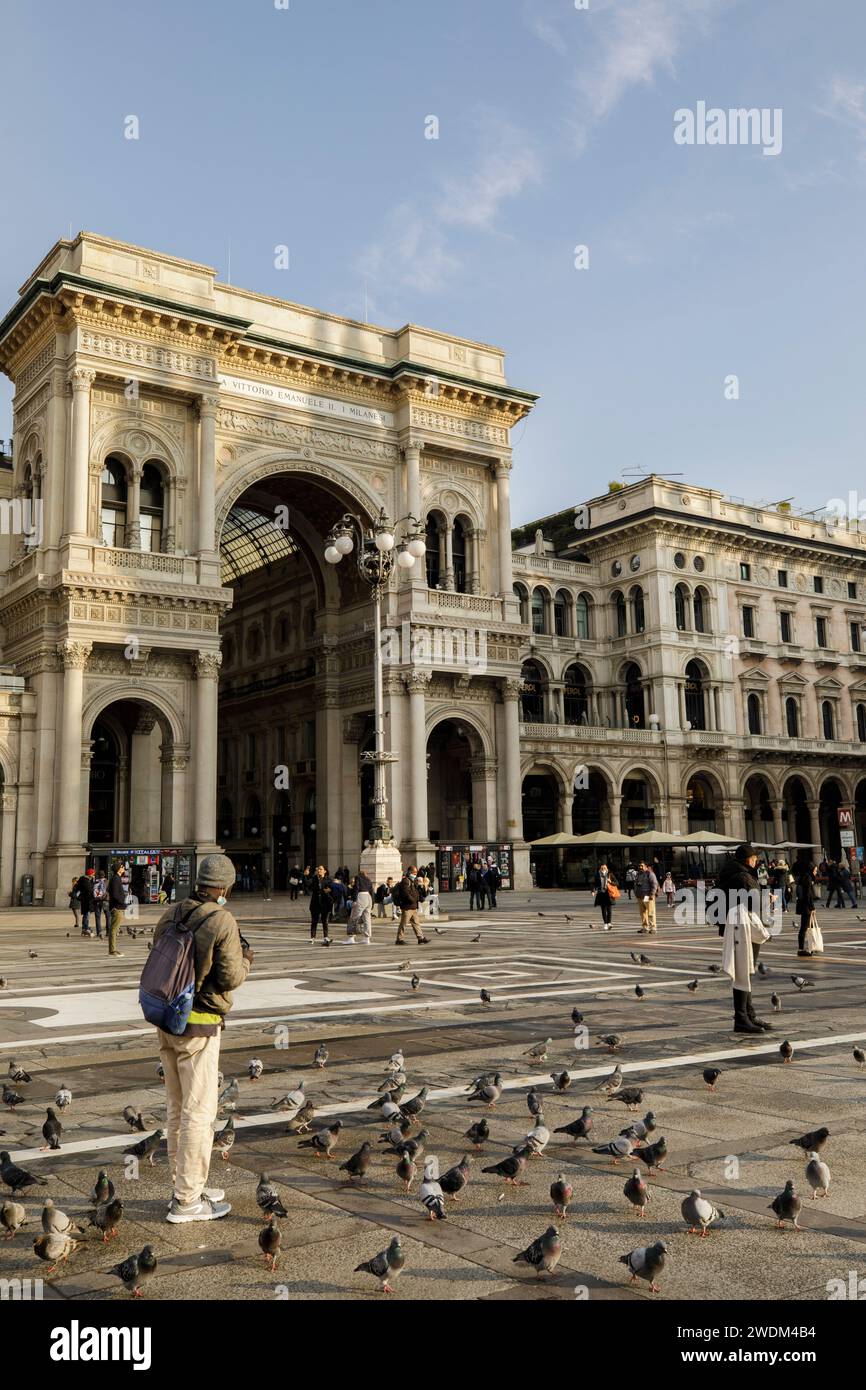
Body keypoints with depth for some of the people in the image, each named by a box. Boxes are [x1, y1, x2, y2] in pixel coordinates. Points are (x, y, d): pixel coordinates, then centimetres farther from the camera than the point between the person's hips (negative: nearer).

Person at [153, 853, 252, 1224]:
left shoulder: (170, 914, 5)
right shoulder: (222, 921, -16)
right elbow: (231, 978, -14)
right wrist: (245, 957, 5)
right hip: (199, 1025, -8)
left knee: (176, 1107, 17)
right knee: (199, 1110, 1)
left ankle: (185, 1185, 30)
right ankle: (186, 1201, 7)